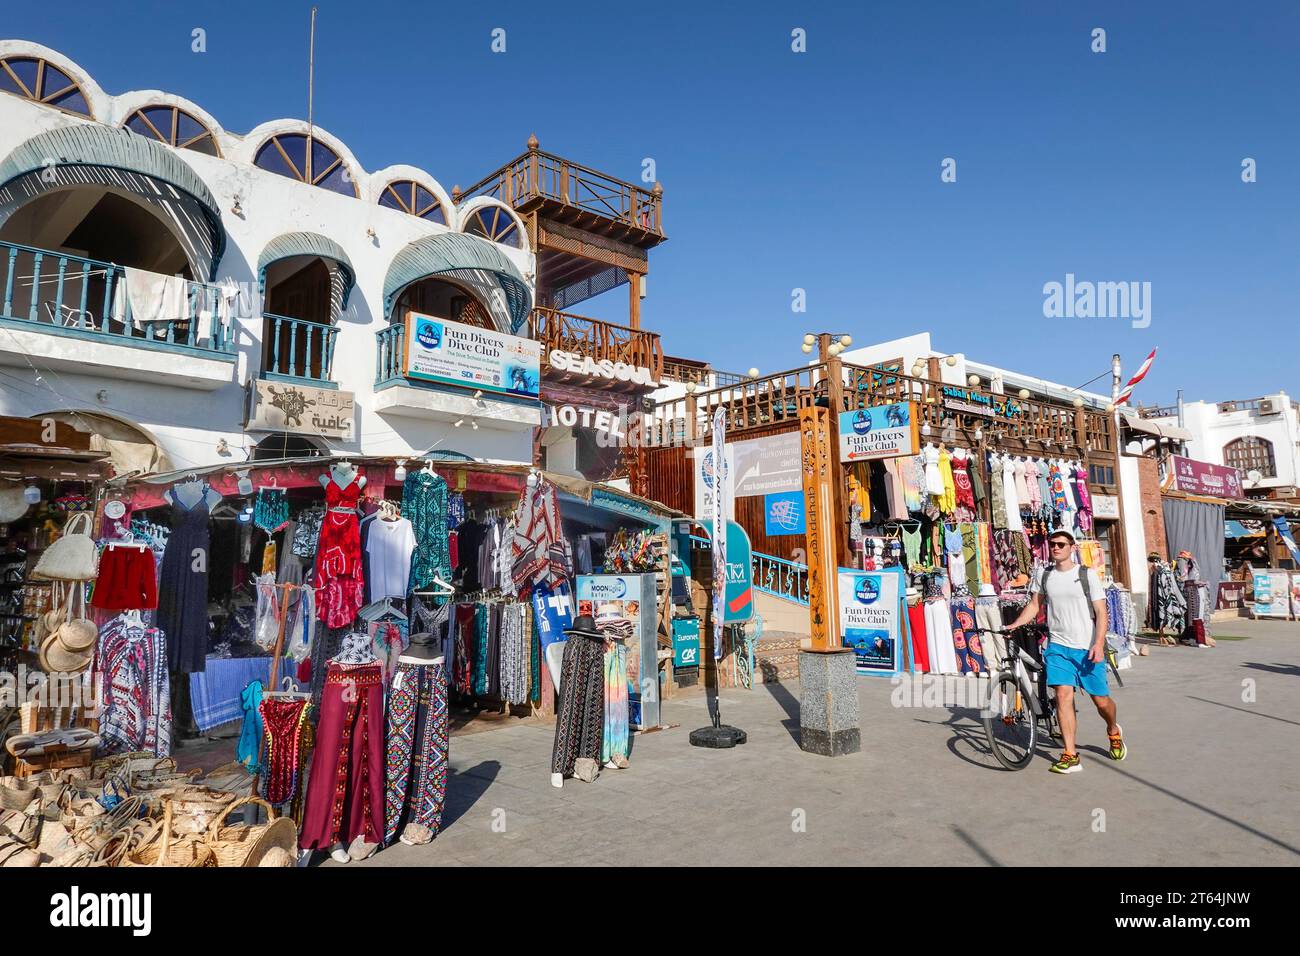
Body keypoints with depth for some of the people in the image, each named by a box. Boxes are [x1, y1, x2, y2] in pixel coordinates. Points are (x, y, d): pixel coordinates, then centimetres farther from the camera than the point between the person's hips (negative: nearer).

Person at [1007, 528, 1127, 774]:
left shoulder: (1087, 574, -4)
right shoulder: (1044, 576, 6)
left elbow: (1101, 612, -7)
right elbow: (1034, 605, 16)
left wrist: (1098, 644, -19)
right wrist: (1013, 626, 1)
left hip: (1088, 648, -2)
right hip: (1058, 646, 2)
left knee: (1101, 700, 8)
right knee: (1063, 695, -10)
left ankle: (1113, 731, 42)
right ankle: (1071, 756, -4)